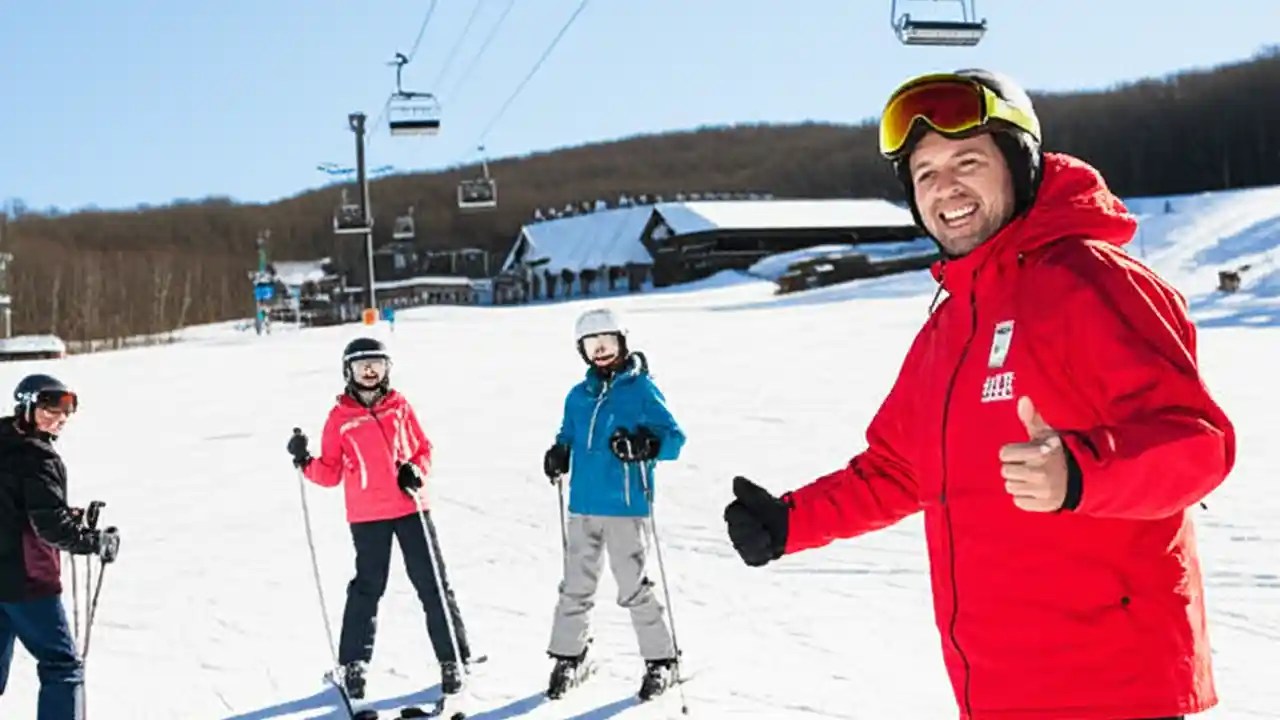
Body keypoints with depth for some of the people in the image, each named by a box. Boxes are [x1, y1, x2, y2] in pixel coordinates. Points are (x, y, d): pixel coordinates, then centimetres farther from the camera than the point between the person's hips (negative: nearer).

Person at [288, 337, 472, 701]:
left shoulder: (400, 406, 6)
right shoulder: (340, 418, 3)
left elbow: (423, 448, 13)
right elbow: (331, 474, 5)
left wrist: (416, 470, -6)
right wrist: (306, 463, -12)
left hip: (410, 507, 1)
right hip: (367, 516, -1)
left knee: (433, 584, 4)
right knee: (367, 588, 3)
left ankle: (454, 659, 12)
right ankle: (353, 663, 17)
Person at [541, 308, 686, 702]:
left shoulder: (642, 389, -4)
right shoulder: (578, 396, 12)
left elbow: (674, 438, -7)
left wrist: (644, 445, -27)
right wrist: (558, 455, 0)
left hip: (627, 507, -5)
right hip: (583, 506, 5)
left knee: (634, 588, 0)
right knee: (575, 587, 10)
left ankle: (661, 661, 14)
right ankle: (568, 657, 24)